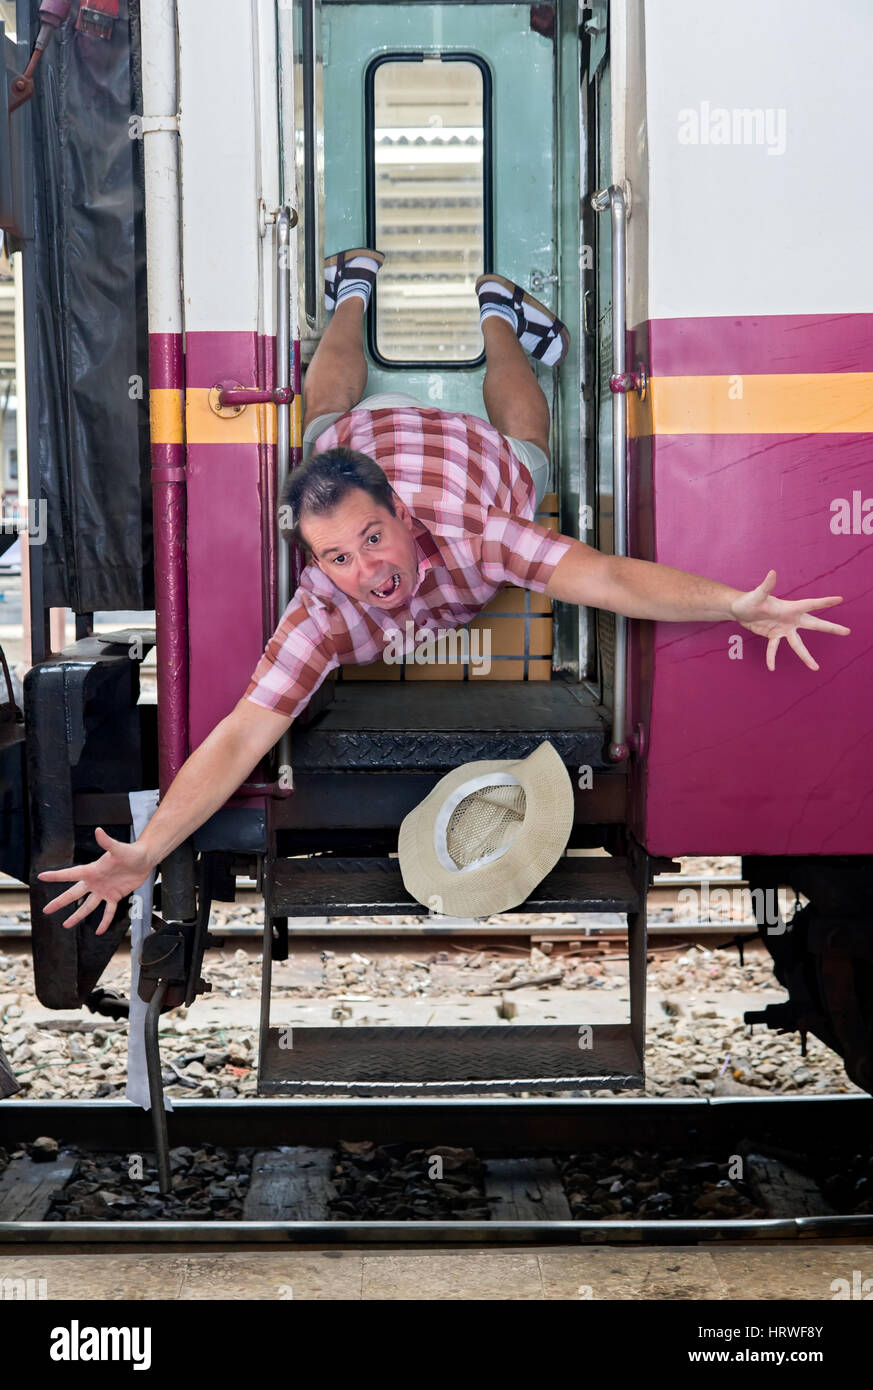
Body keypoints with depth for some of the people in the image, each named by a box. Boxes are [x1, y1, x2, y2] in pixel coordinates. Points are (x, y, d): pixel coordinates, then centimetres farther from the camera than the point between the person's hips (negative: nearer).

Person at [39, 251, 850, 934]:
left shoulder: (467, 536, -49)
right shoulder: (323, 616, -45)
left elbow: (603, 577, -61)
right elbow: (240, 736, -51)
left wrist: (736, 604, -74)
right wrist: (143, 853, -62)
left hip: (470, 455, -1)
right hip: (362, 443, 1)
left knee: (520, 434, 35)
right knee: (330, 411, 36)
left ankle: (494, 314, 56)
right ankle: (355, 290, 57)